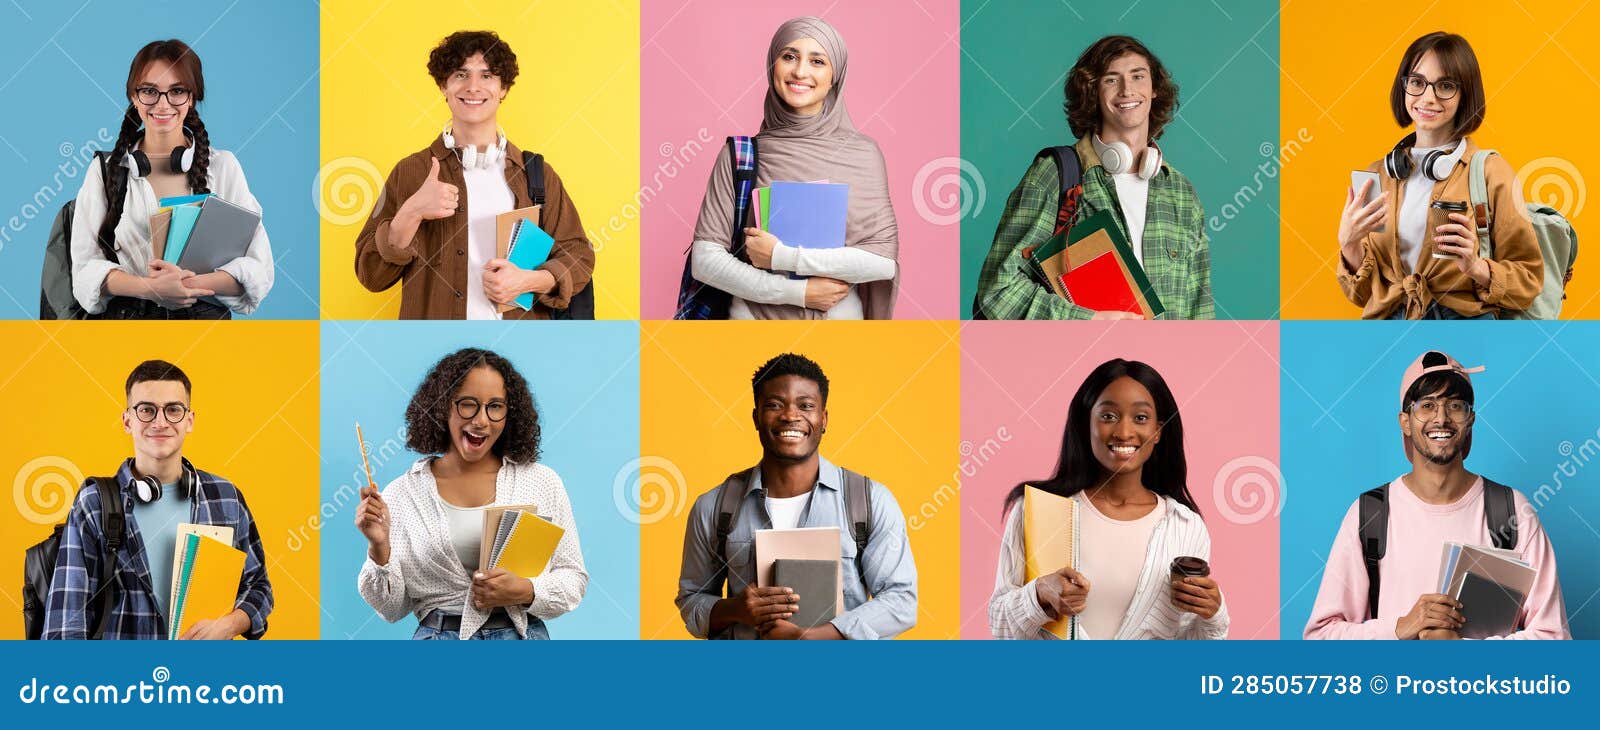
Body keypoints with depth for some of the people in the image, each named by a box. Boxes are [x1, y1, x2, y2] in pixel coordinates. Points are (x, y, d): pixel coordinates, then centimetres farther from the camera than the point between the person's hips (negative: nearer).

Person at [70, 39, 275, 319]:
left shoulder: (223, 167, 14)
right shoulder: (104, 172, 15)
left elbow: (258, 268, 6)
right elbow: (86, 269, 5)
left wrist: (192, 284, -11)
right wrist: (151, 287, -12)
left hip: (206, 316, 0)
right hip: (127, 317, 0)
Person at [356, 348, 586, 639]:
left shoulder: (543, 482, 4)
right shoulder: (402, 493, 2)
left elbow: (573, 577, 6)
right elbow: (392, 608, 4)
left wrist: (525, 591, -12)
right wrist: (379, 547, -13)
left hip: (522, 635, 0)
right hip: (438, 635, 0)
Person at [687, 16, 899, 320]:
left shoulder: (863, 153, -5)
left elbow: (884, 260, -11)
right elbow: (705, 260, -8)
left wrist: (781, 256, -16)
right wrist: (798, 292, -15)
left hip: (840, 315, 0)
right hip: (754, 315, 0)